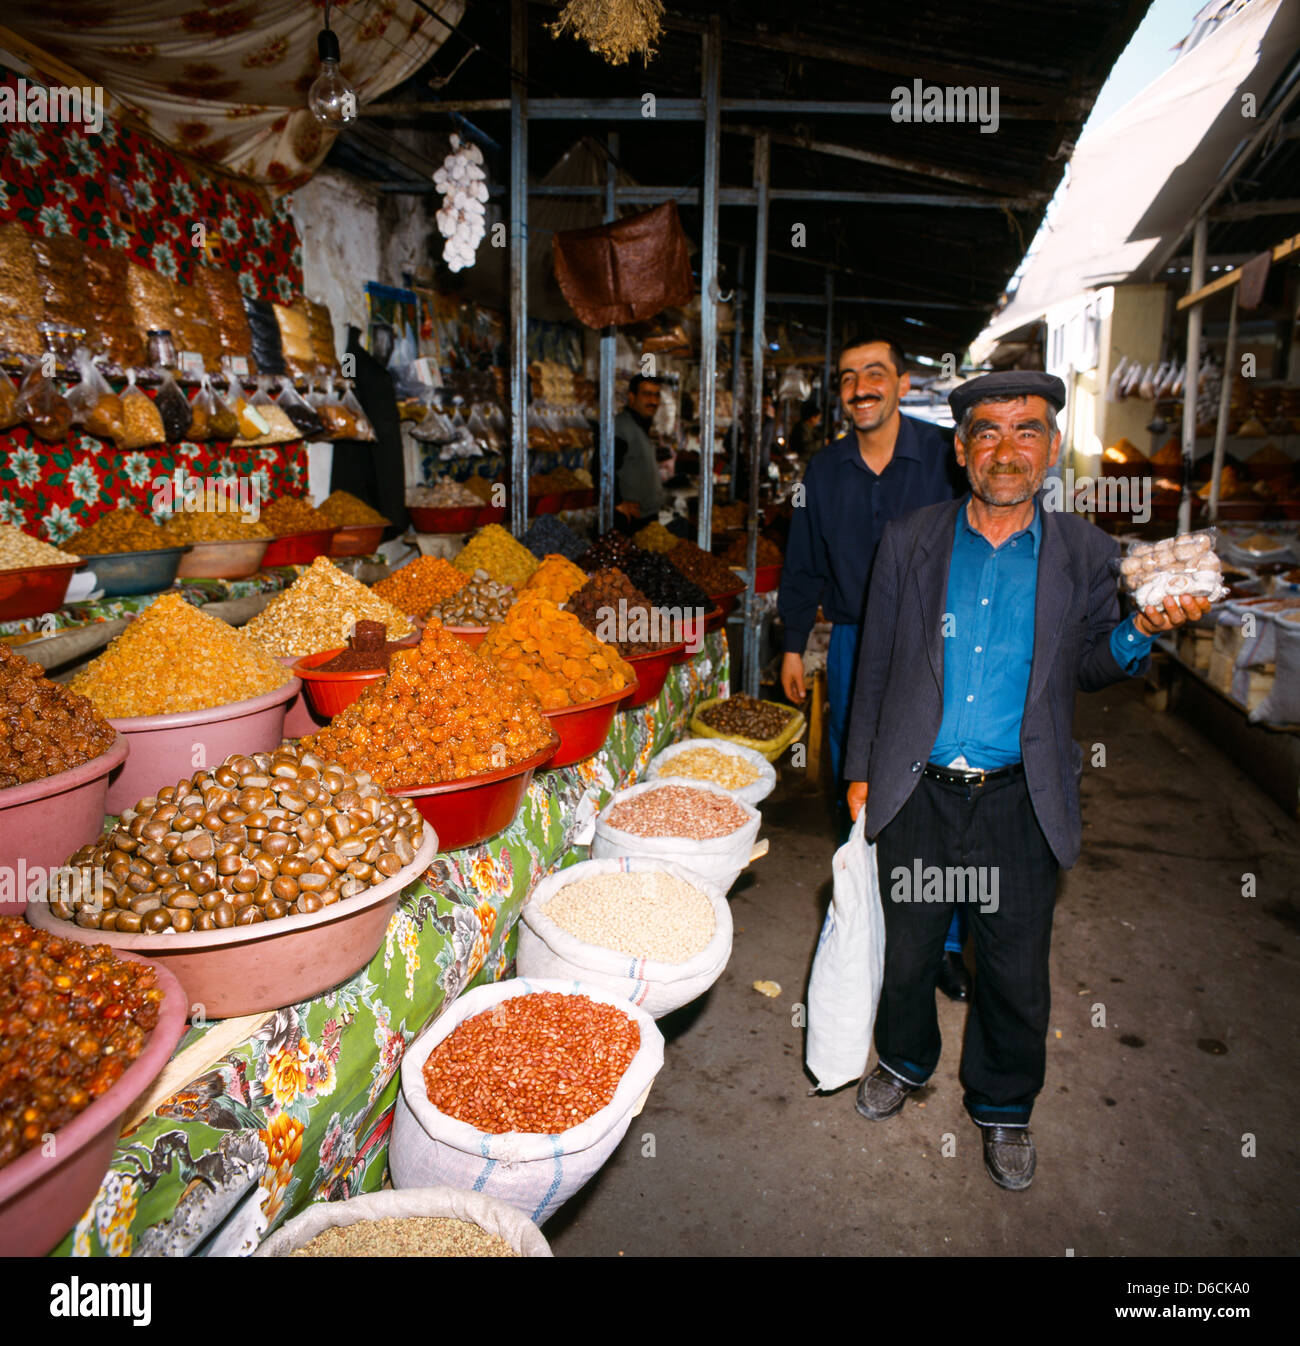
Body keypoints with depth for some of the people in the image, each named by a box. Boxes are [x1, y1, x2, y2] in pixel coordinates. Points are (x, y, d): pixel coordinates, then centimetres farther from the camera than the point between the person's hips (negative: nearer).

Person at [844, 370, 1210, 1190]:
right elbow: (877, 666, 5)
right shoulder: (910, 543, -1)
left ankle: (1004, 1106, 40)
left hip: (1022, 803, 0)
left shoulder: (1084, 553, -1)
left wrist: (1141, 631, -14)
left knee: (1016, 970, 14)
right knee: (906, 949, 17)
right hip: (918, 792, 1)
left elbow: (1086, 668, 7)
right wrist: (862, 770, 6)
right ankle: (905, 1061, 47)